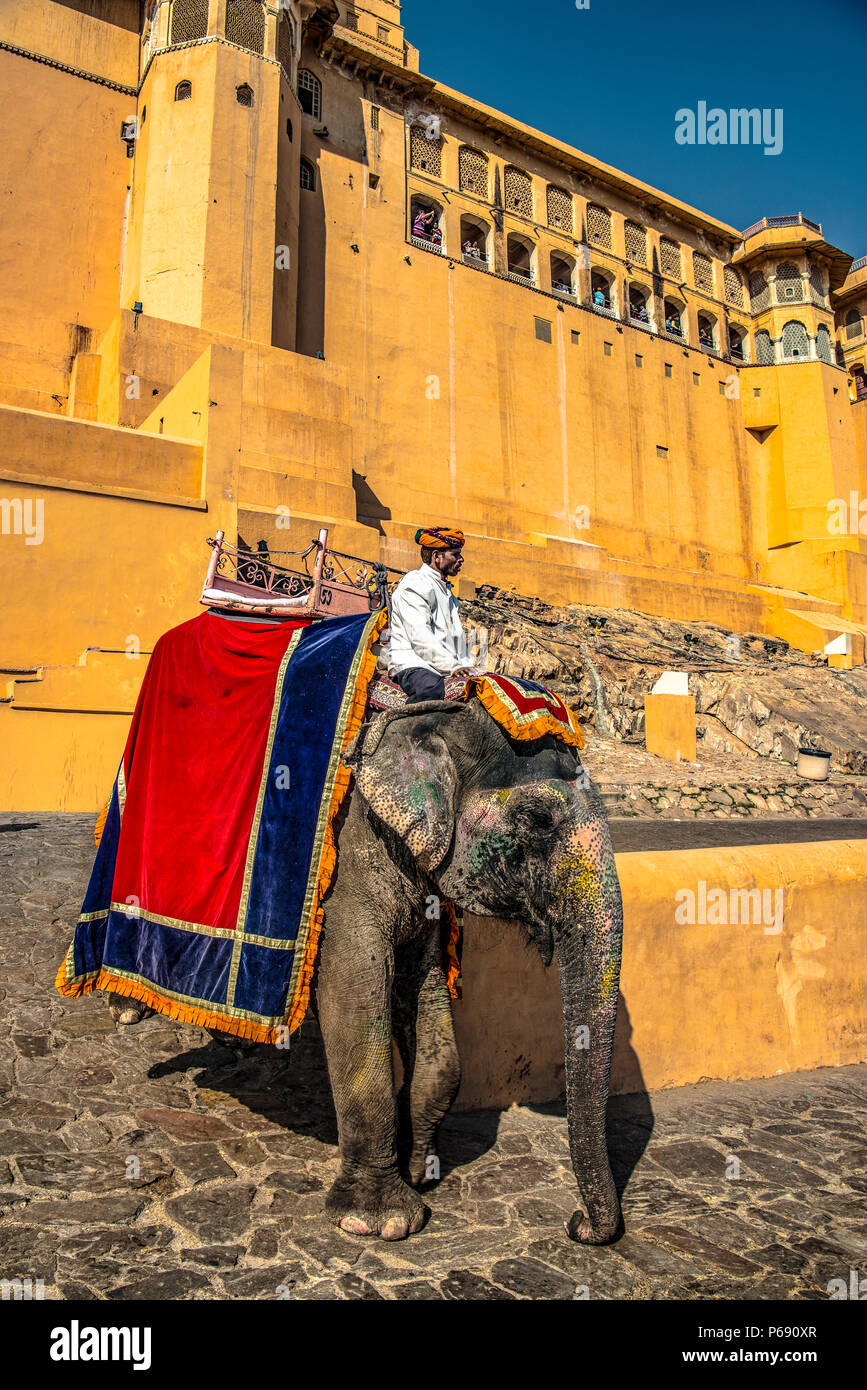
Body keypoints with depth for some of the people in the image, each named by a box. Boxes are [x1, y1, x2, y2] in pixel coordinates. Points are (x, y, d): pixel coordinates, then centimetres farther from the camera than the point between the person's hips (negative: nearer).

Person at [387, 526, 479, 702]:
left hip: (449, 666, 9)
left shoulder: (446, 589, 29)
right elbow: (420, 637, -16)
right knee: (431, 687, -41)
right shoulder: (414, 584, -3)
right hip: (411, 664, -9)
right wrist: (452, 667, -22)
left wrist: (466, 667, 9)